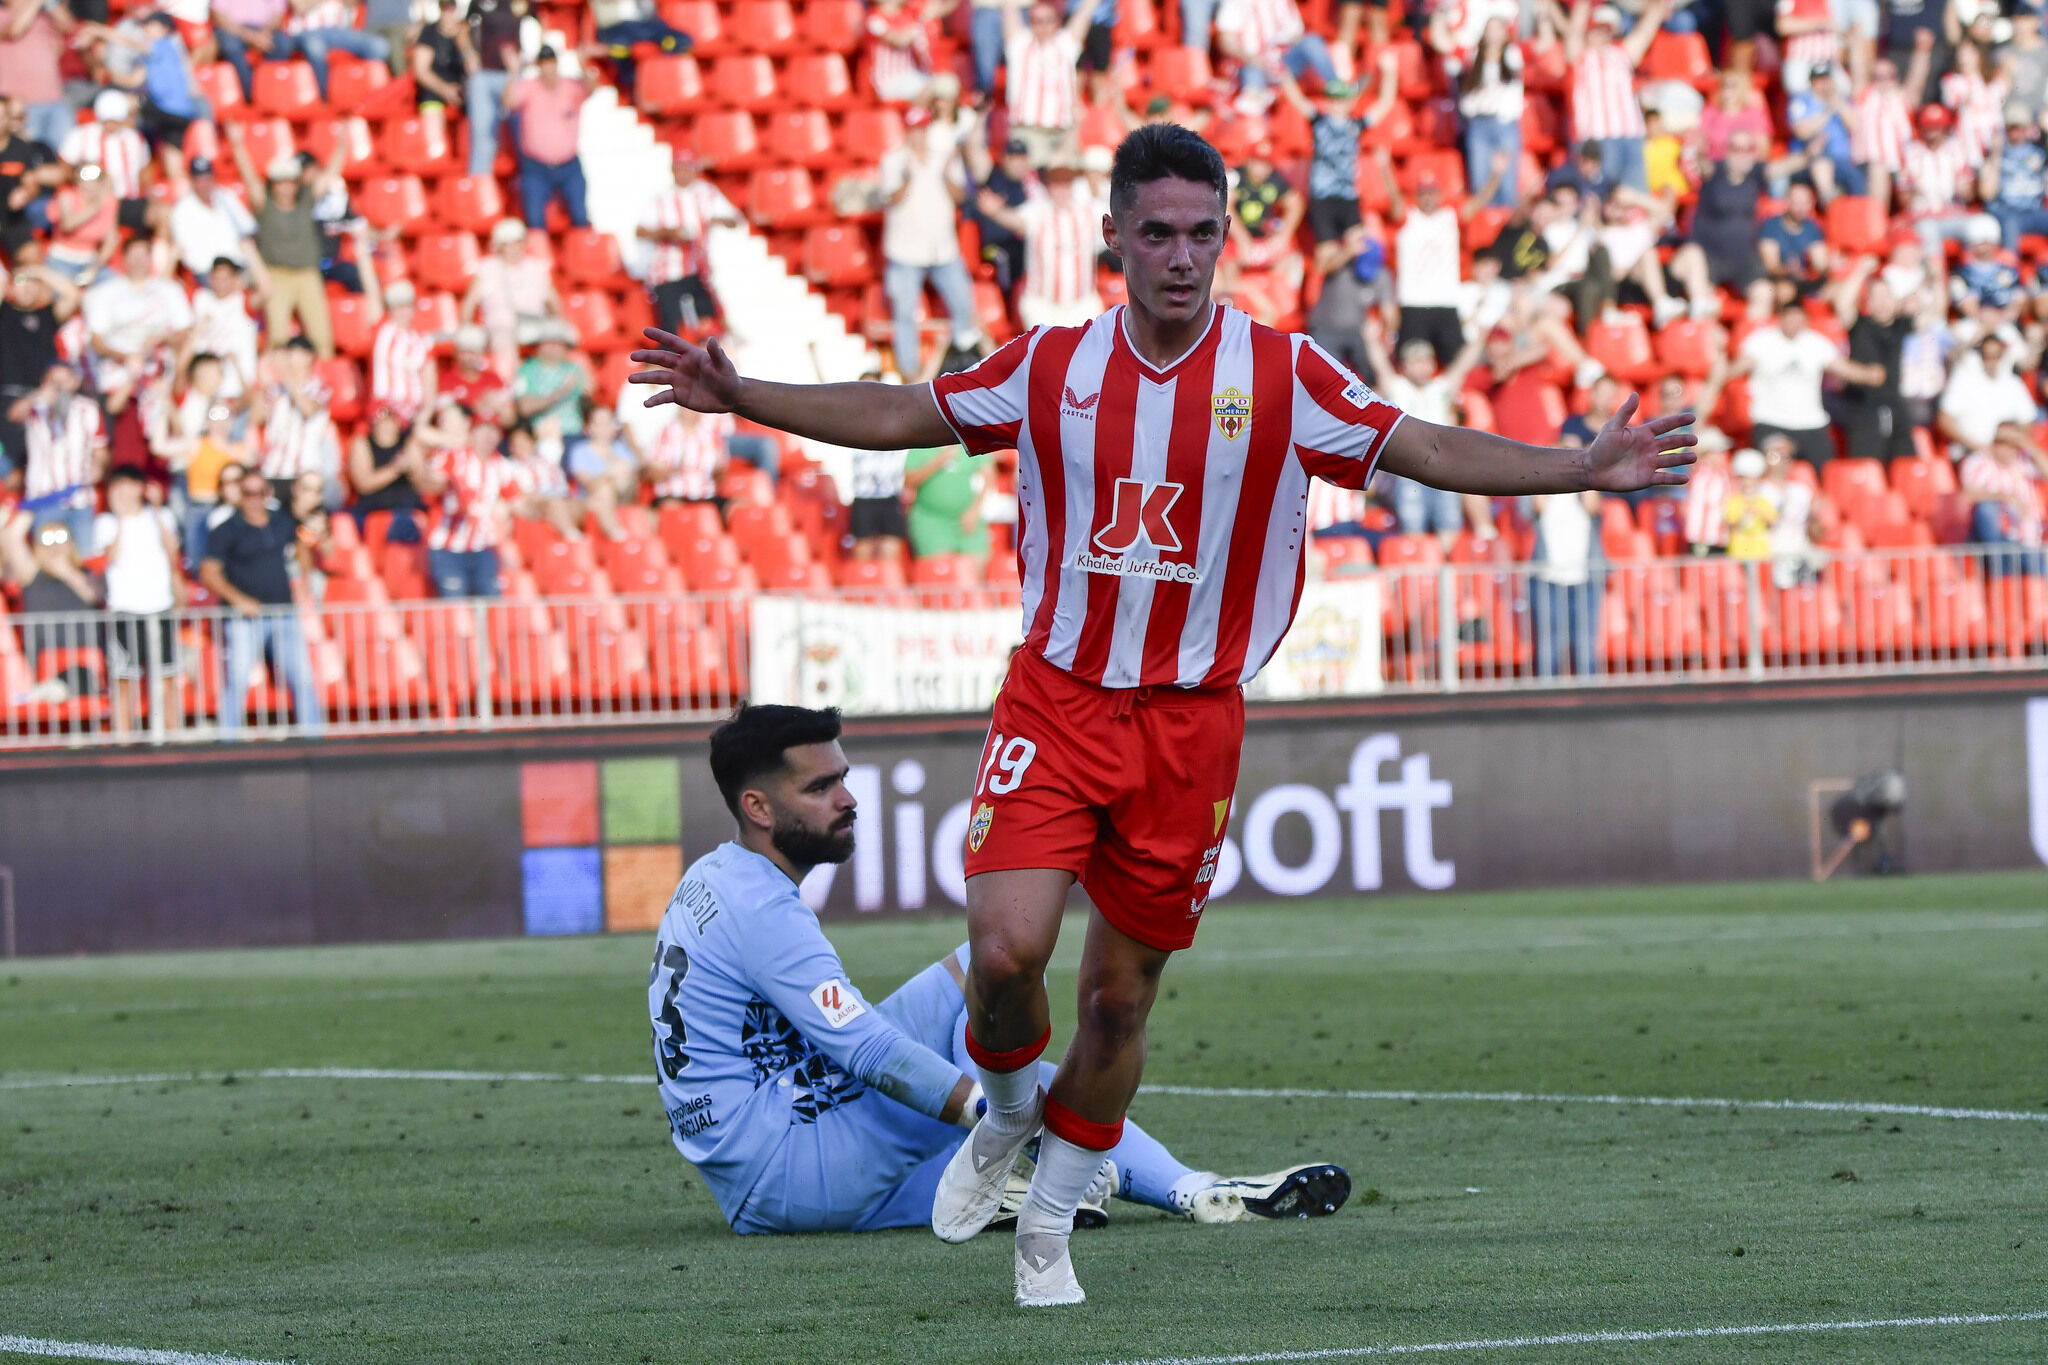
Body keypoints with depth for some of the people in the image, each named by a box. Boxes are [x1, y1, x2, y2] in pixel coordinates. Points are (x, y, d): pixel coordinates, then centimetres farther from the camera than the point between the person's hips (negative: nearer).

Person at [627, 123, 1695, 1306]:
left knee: (1122, 992, 5)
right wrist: (740, 399, 6)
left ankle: (1049, 1224, 25)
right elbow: (897, 416, 11)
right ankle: (1006, 1120, 15)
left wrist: (1584, 468, -13)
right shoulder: (1053, 365, 0)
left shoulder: (1282, 374, -4)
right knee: (1007, 950, -18)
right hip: (1056, 702, 0)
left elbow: (1426, 451, -2)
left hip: (1192, 721, 0)